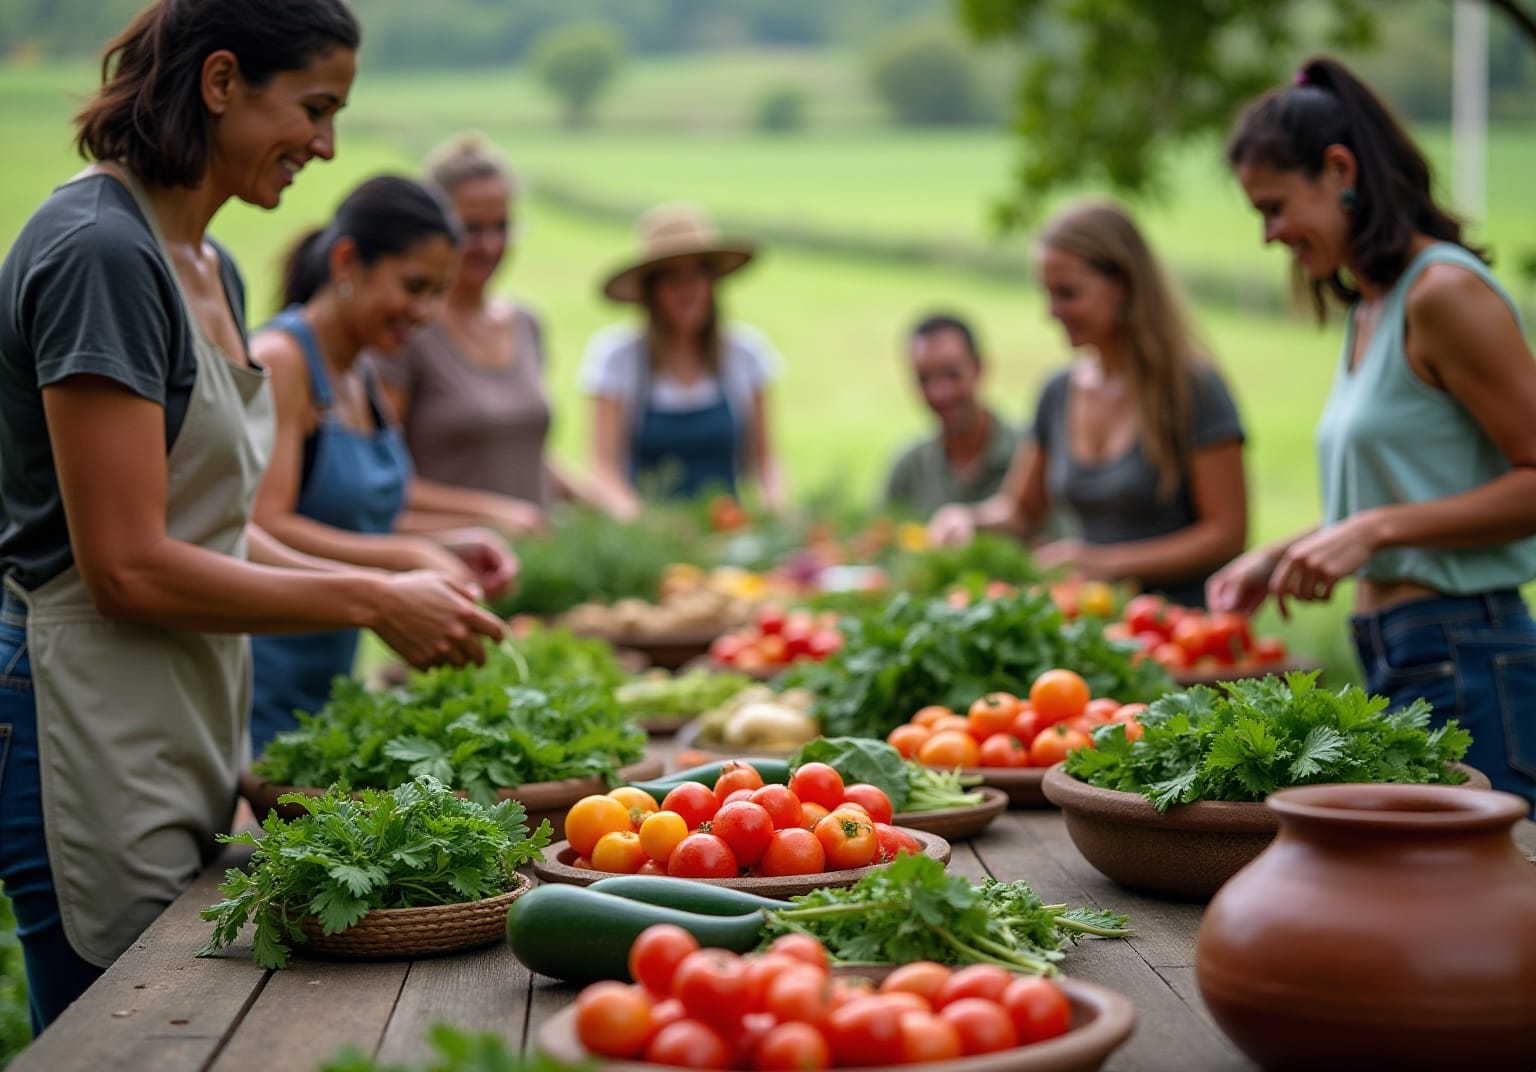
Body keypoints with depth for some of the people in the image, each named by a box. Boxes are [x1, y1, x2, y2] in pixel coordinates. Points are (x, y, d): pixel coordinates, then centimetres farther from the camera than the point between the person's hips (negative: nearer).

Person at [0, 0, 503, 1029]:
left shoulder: (212, 270, 12)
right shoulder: (101, 251, -17)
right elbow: (128, 567, -20)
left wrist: (393, 585, 4)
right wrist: (372, 604, -14)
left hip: (188, 731, 9)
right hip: (94, 739, -9)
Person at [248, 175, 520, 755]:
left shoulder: (361, 381, 15)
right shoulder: (279, 361, -12)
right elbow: (263, 529, -21)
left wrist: (443, 546, 3)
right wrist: (410, 556, -24)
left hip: (330, 680, 8)